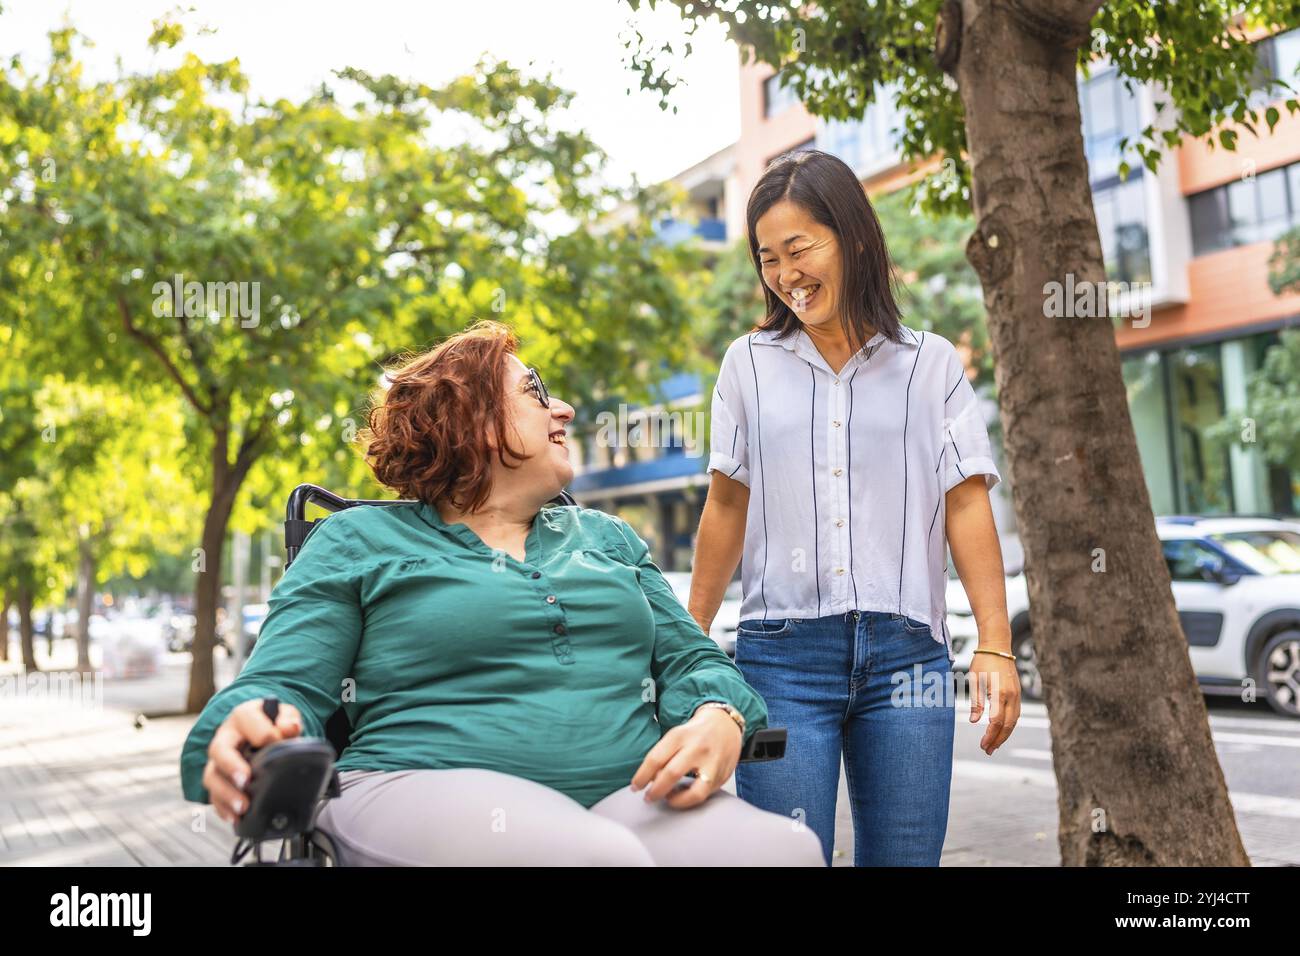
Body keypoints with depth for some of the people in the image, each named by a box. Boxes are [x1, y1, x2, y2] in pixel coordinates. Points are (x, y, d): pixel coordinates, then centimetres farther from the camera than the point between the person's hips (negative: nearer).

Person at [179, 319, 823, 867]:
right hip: (431, 786, -3)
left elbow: (691, 659, 20)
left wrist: (719, 721, -5)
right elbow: (285, 685, 5)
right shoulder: (359, 541, 14)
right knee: (598, 855, -38)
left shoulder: (608, 537, 26)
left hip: (632, 794, 4)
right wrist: (250, 732, -21)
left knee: (784, 848, -29)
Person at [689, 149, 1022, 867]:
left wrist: (995, 648, -6)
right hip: (782, 652, 0)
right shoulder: (748, 364, 9)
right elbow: (727, 508, 12)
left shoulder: (932, 364, 7)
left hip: (905, 654, 0)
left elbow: (967, 507, 3)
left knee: (904, 856, 6)